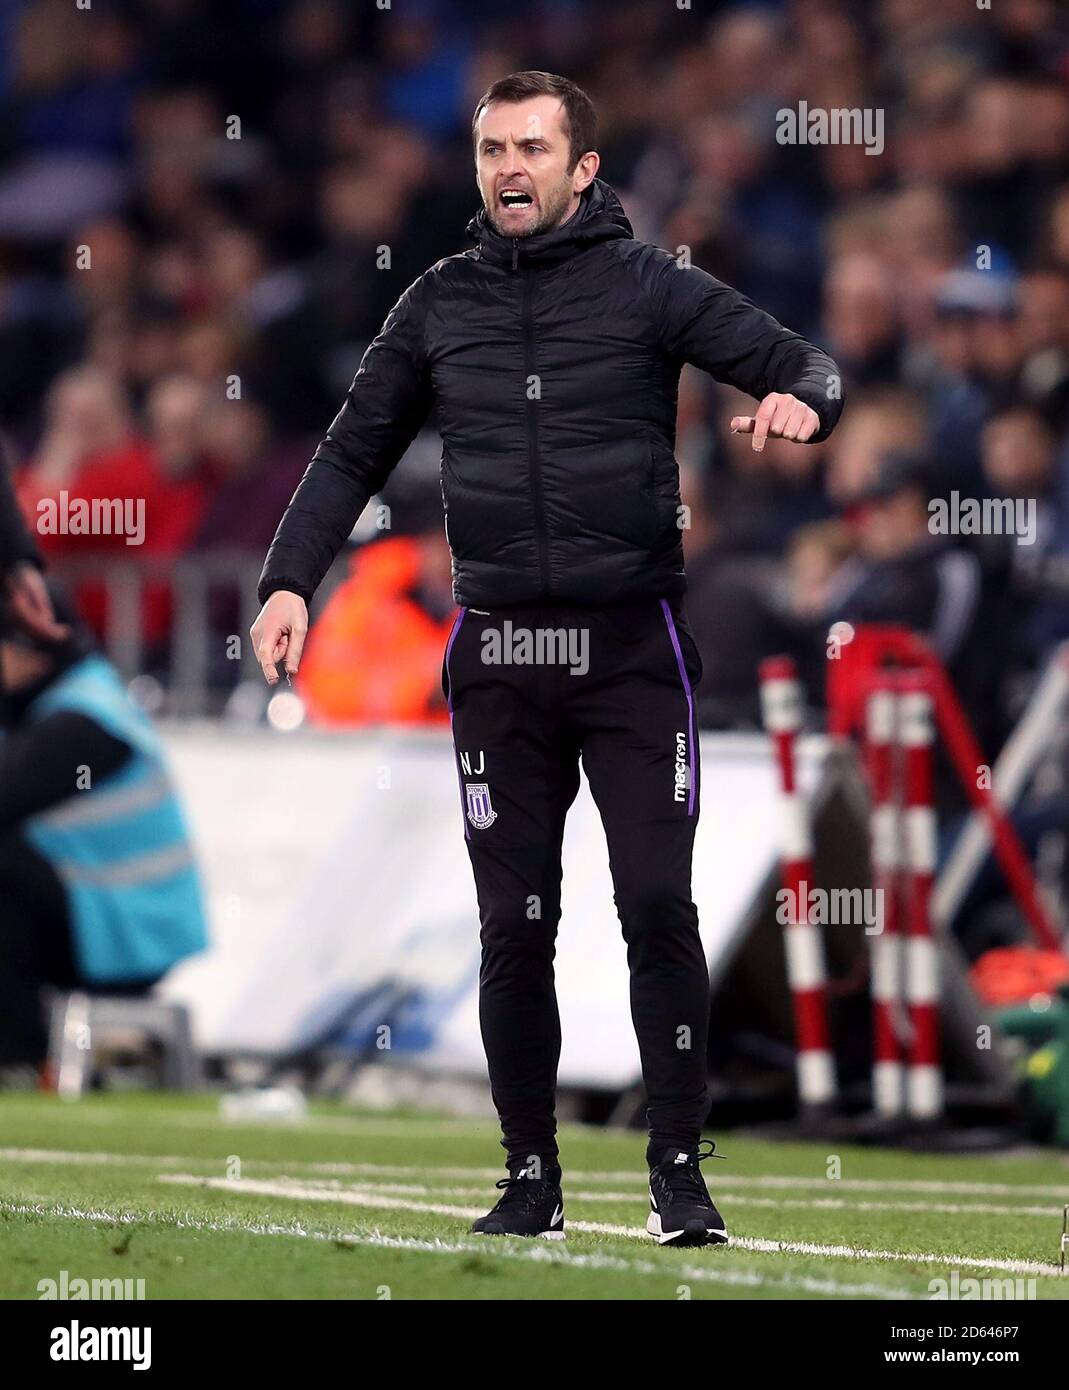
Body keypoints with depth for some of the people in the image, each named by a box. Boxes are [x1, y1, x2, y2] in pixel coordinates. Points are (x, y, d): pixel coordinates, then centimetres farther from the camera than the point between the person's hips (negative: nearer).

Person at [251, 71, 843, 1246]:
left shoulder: (649, 287, 2)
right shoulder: (439, 305, 10)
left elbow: (800, 363, 0)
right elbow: (354, 451, 16)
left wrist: (799, 399, -25)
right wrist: (289, 581, 3)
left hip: (632, 647, -2)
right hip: (497, 654, 3)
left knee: (658, 907, -10)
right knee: (514, 929, 2)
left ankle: (679, 1172, -3)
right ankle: (531, 1180, 11)